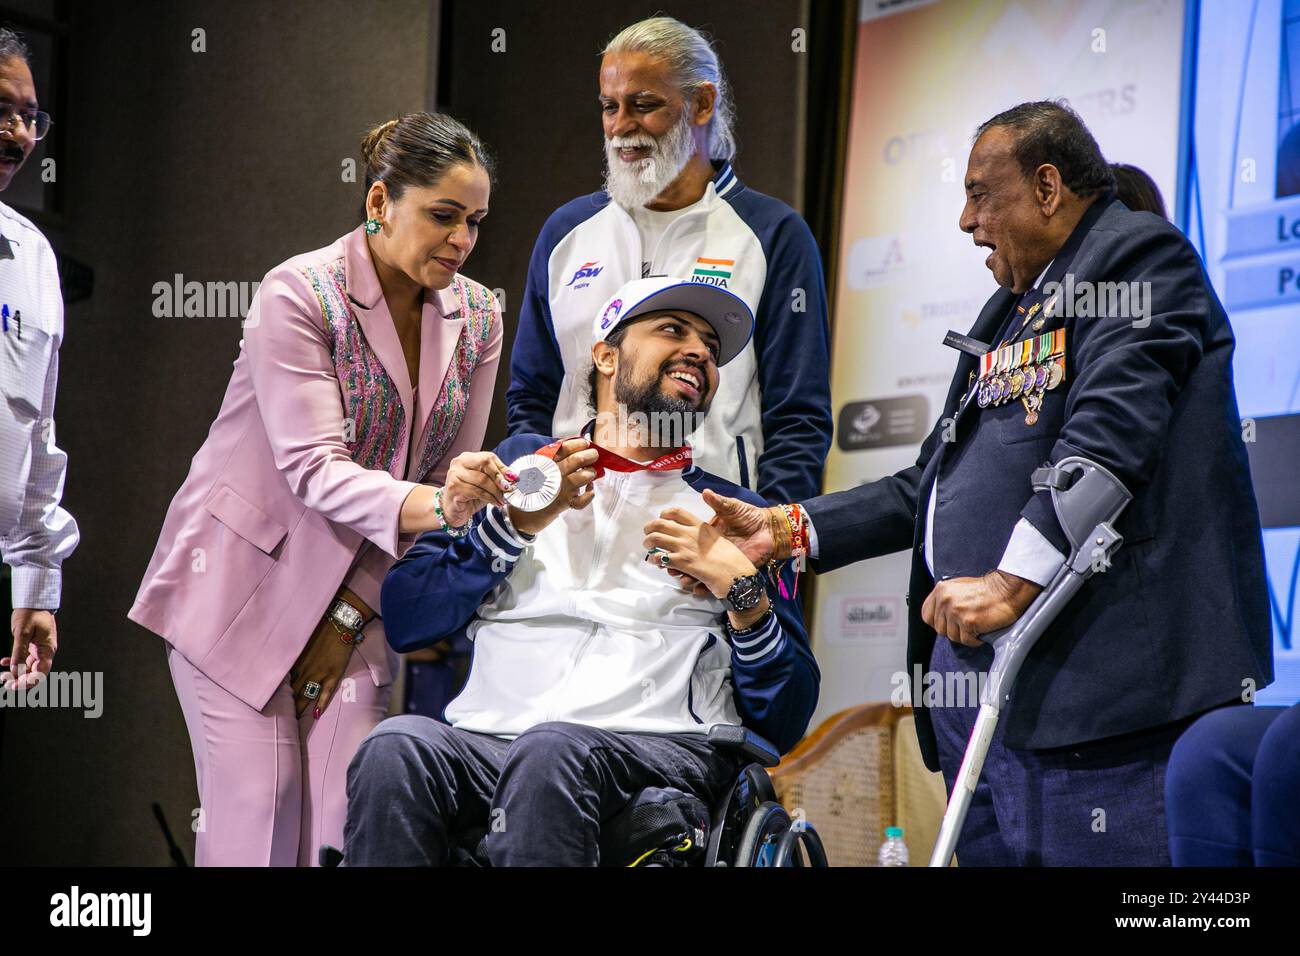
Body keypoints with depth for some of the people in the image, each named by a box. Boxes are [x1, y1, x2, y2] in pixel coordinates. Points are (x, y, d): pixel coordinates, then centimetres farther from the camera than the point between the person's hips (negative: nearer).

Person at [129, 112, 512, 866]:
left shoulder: (476, 318, 0)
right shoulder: (300, 295, -17)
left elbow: (445, 481, 2)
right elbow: (314, 469, -26)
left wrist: (351, 616, -4)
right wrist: (433, 505, -44)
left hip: (356, 597, 5)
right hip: (245, 580, -4)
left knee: (352, 817, -4)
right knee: (259, 815, -10)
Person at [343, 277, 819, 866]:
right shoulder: (521, 463, 24)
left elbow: (783, 726, 13)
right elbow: (404, 621, 13)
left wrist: (743, 590, -1)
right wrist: (517, 522, 4)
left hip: (661, 747, -1)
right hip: (488, 739, 2)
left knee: (550, 752, -37)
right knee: (396, 746, -33)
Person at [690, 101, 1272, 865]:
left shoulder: (1141, 255, 0)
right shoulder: (1011, 313, 29)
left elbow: (1109, 439, -16)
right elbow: (932, 487, 29)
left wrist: (1012, 581, -22)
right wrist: (787, 530, 20)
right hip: (972, 668, 9)